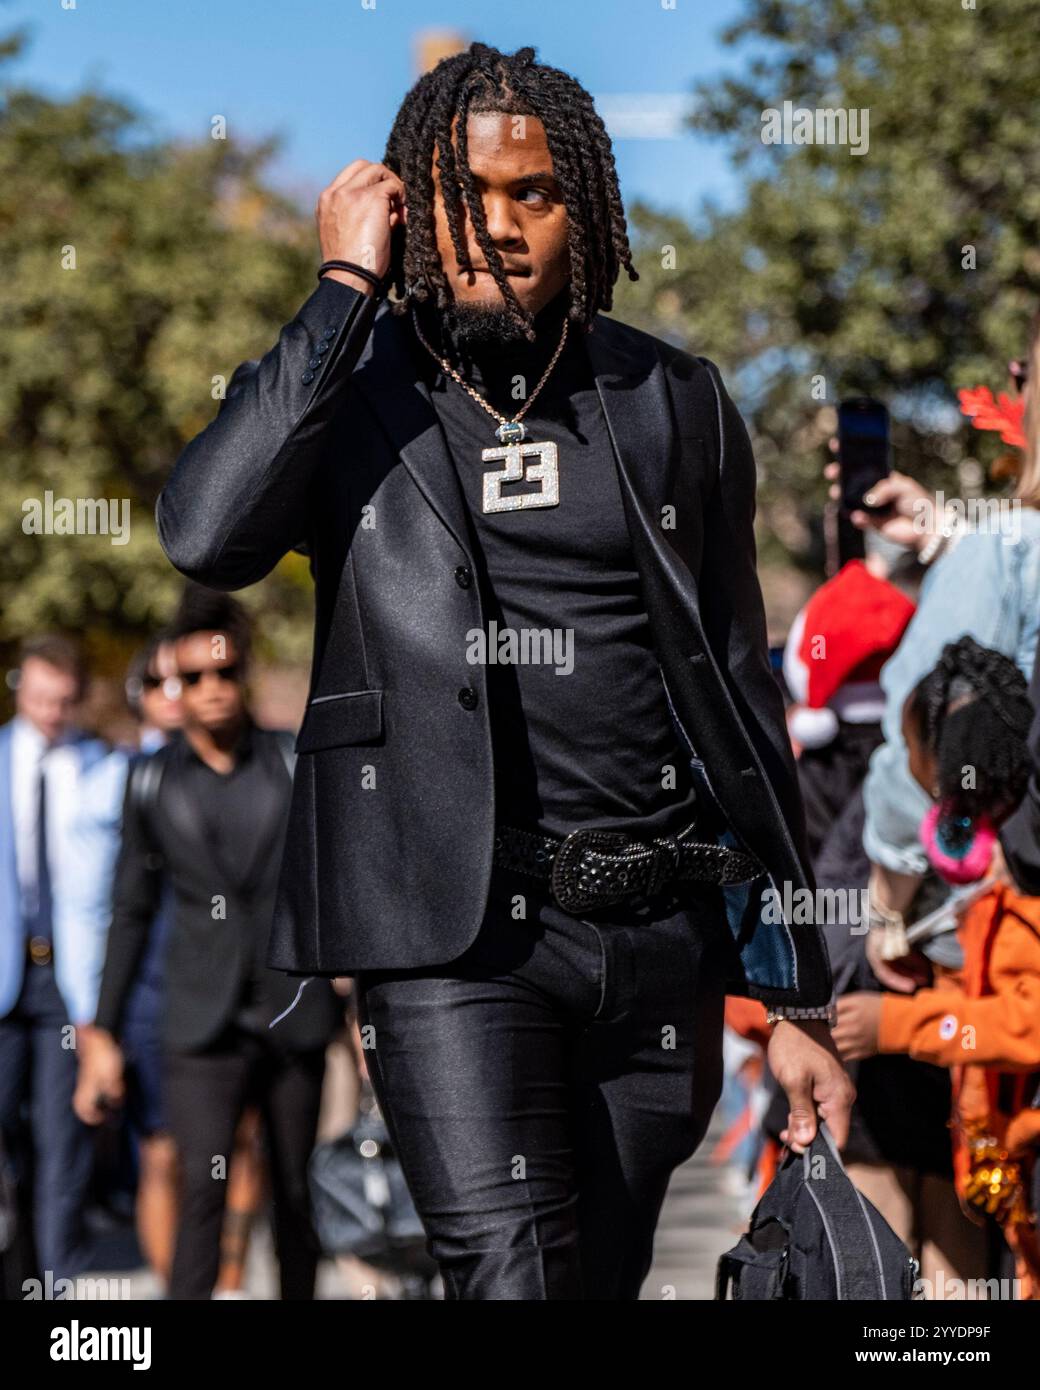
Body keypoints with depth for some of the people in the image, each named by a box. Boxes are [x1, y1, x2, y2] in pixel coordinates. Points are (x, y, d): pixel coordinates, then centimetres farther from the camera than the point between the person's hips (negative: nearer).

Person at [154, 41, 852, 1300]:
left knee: (608, 1279, 11)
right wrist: (345, 288, -12)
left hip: (661, 942, 3)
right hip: (454, 940, -3)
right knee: (513, 1279, -17)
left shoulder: (674, 405, 11)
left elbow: (742, 701, 14)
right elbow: (204, 534, -19)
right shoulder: (349, 391, 3)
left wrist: (798, 1000, 11)